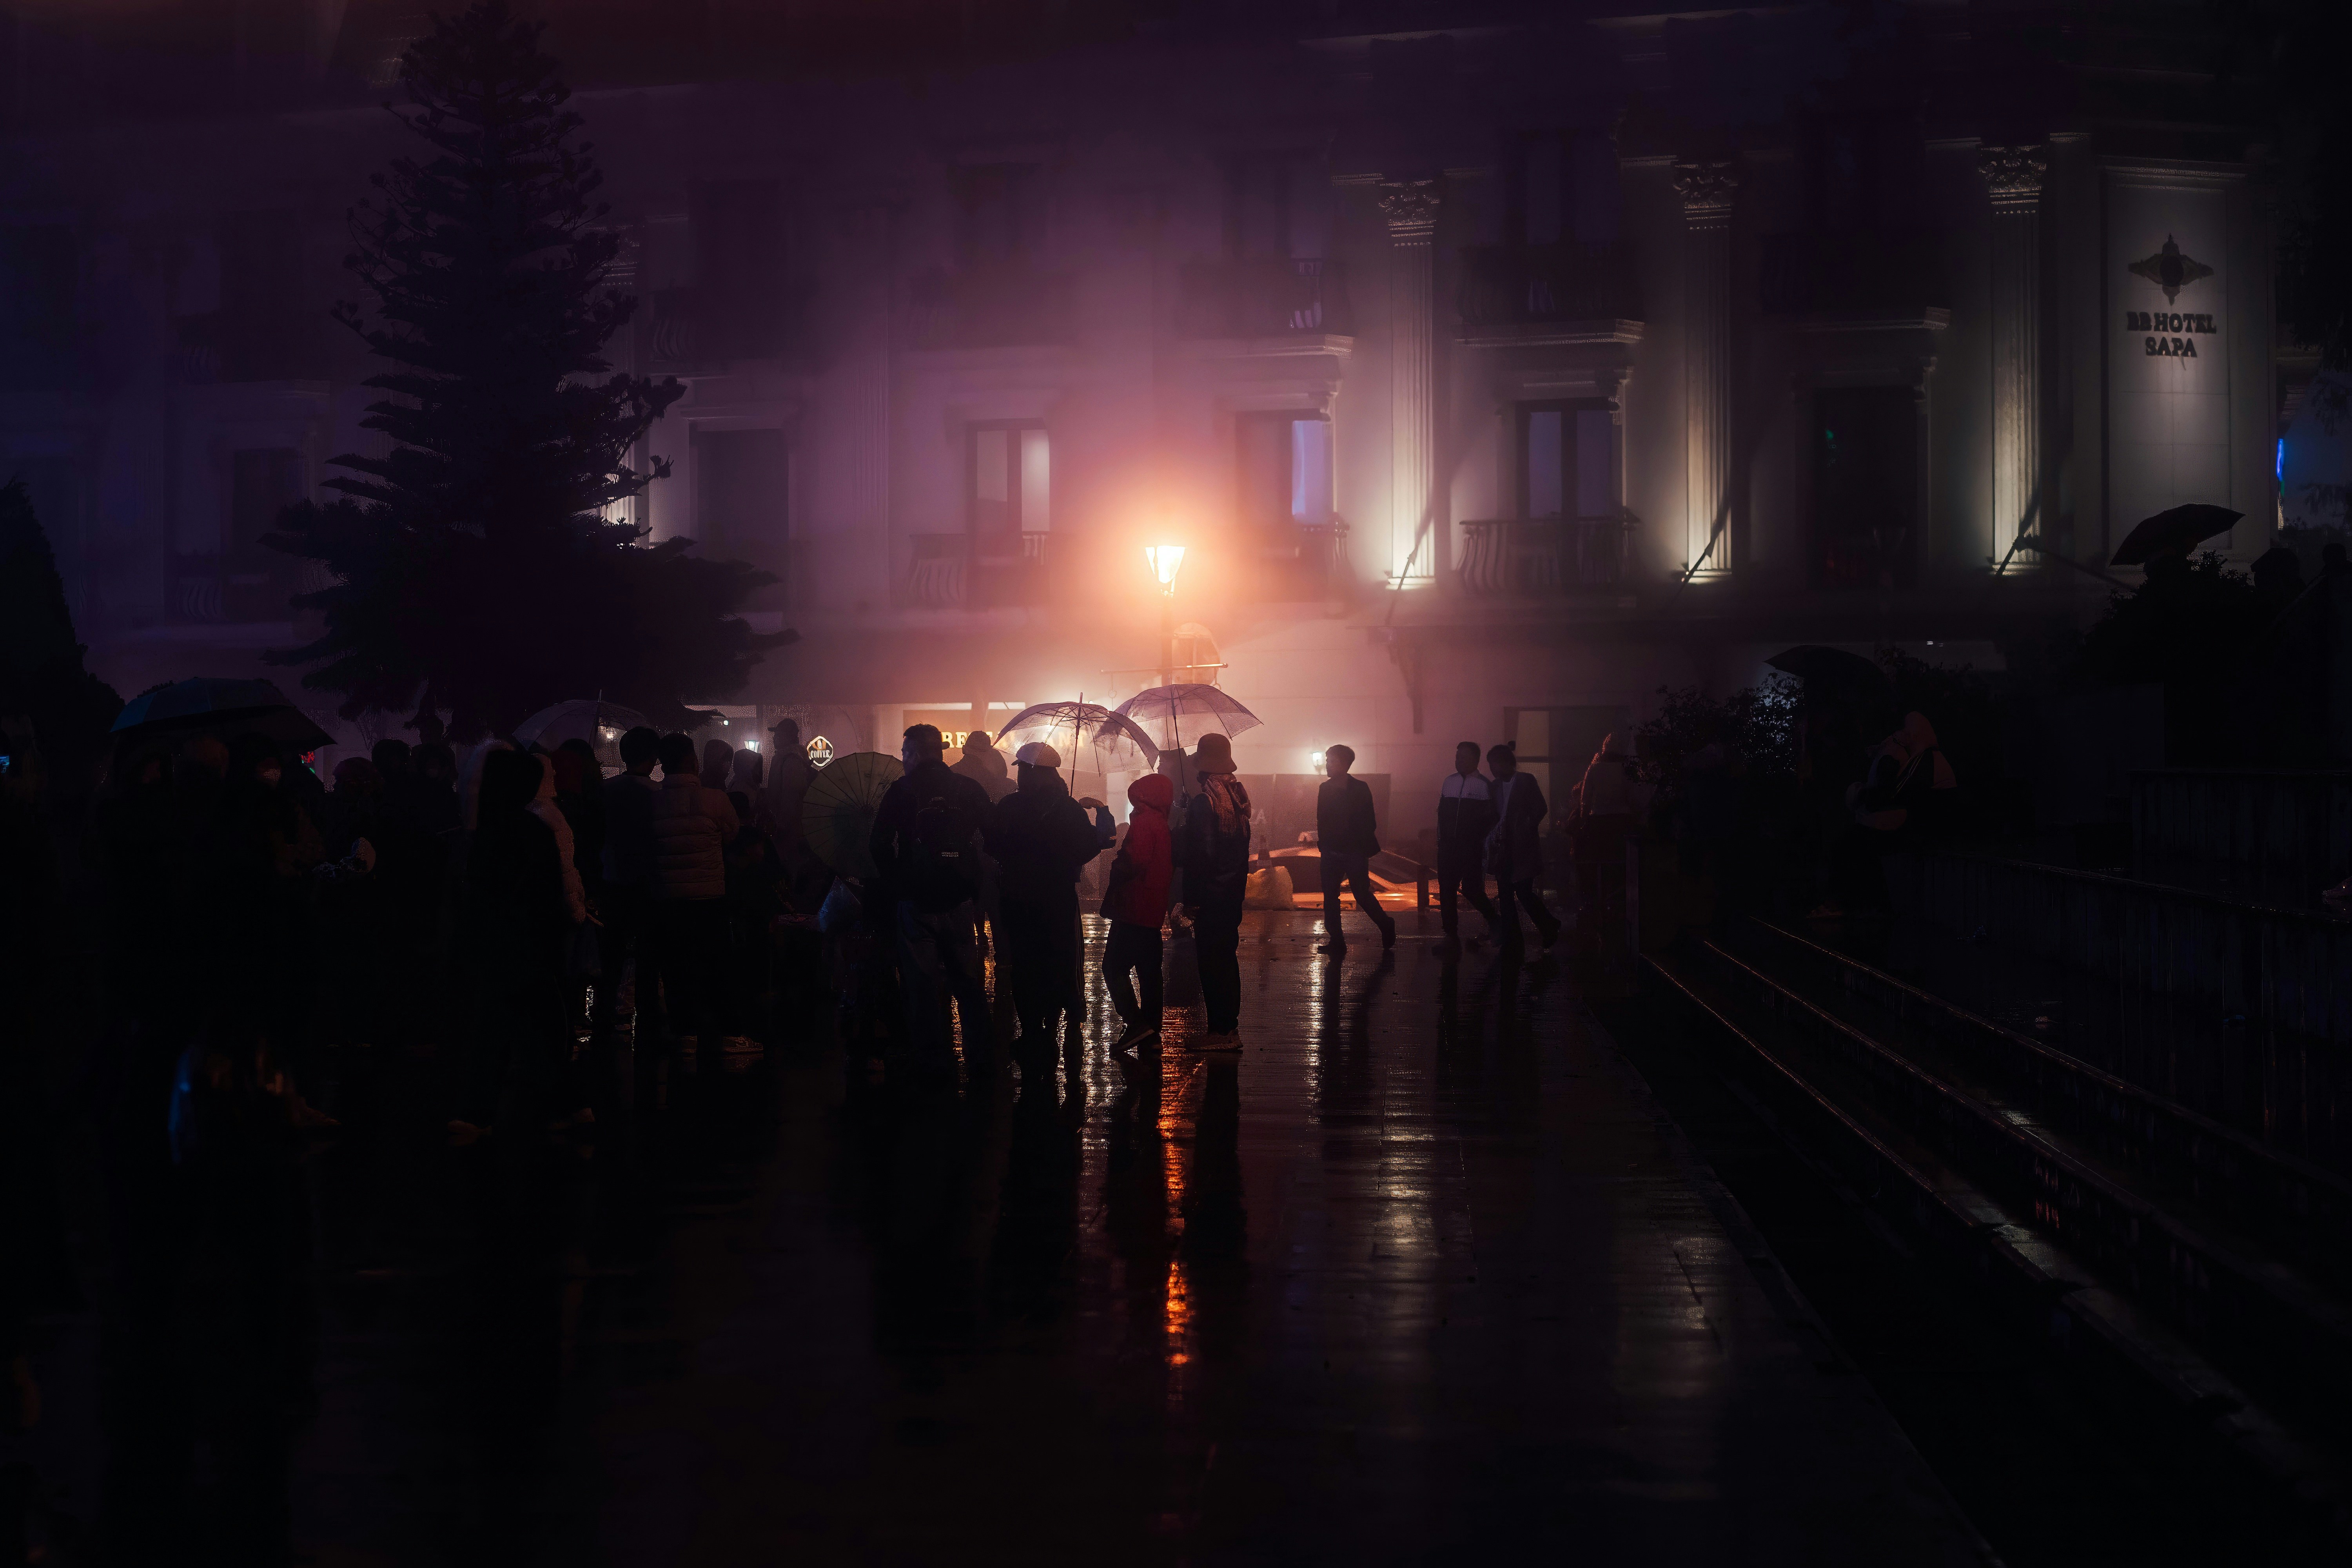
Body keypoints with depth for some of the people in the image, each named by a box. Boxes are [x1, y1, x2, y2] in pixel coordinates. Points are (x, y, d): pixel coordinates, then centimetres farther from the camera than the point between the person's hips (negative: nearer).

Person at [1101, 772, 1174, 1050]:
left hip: (1134, 909, -10)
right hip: (1154, 911, 10)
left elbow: (1134, 862, -26)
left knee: (1114, 967, -9)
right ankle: (1151, 1031, 15)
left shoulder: (1143, 823, -15)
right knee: (1149, 971, 13)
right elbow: (1171, 865, 21)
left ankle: (1136, 1023, -19)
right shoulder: (1163, 825, 15)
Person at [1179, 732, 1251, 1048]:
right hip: (1234, 890, 9)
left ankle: (1221, 1030, -1)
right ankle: (1230, 1025, 23)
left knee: (1211, 960, -3)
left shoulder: (1204, 801, -18)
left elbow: (1199, 855, -19)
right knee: (1227, 956, 16)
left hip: (1211, 893, -9)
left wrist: (1192, 898, -15)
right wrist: (1239, 884, 18)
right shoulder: (1238, 793, 7)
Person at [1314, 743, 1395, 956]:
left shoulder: (1360, 789, -6)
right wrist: (1323, 844, 3)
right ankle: (1336, 941, 12)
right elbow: (1321, 820, 10)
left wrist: (1363, 848, -9)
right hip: (1331, 853, 5)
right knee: (1330, 897, 4)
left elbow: (1369, 824, -6)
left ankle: (1386, 926, 20)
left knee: (1363, 894, -3)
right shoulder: (1326, 789, 7)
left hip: (1355, 853, -5)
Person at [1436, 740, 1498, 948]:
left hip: (1472, 848, -5)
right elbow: (1442, 812, 14)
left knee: (1470, 889, -6)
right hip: (1448, 846, 5)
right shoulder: (1449, 782, 10)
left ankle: (1492, 917, 22)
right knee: (1446, 891, 2)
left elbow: (1489, 818, -7)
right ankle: (1451, 935, 9)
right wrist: (1441, 839, 8)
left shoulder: (1484, 785, -6)